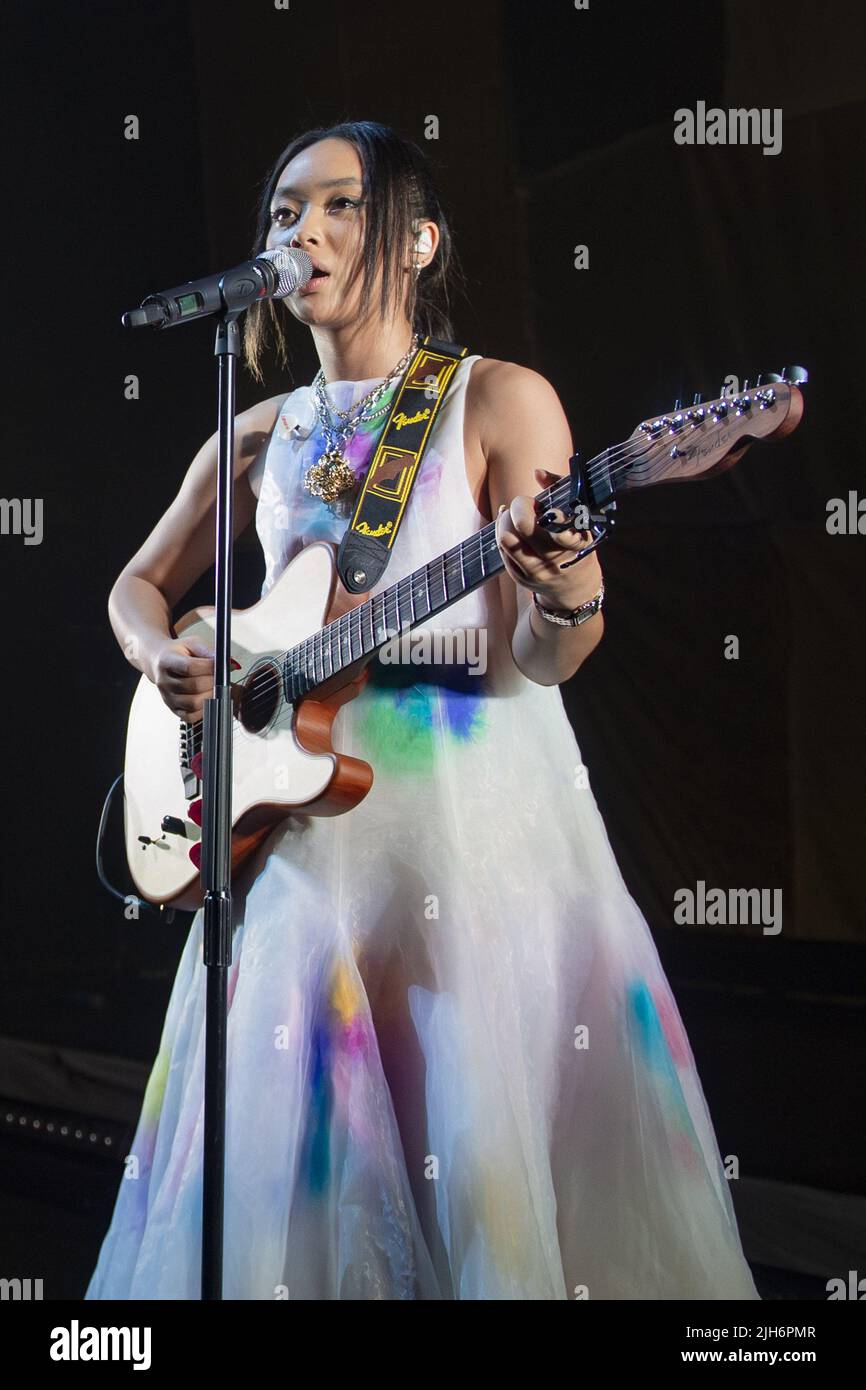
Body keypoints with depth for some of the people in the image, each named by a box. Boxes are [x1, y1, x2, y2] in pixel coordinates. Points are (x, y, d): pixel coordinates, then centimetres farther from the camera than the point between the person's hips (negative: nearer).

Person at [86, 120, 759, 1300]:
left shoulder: (499, 401, -1)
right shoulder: (262, 437, 13)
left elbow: (545, 658, -7)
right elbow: (140, 585, 25)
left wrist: (565, 596, -30)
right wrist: (165, 659, 3)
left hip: (477, 809, -4)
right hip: (303, 818, 4)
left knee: (487, 1141, -6)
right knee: (290, 1148, 4)